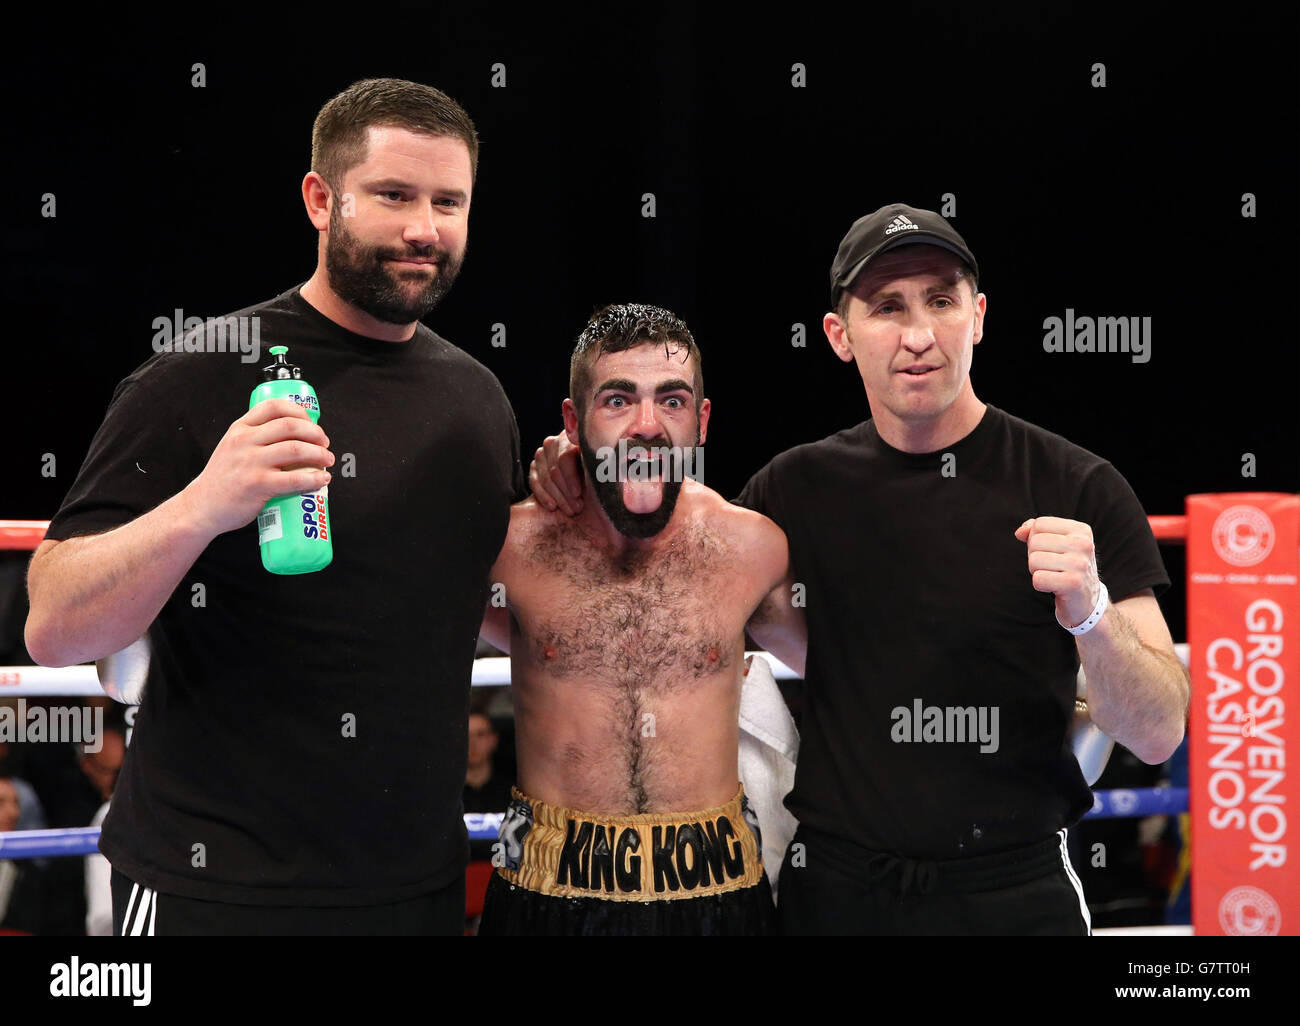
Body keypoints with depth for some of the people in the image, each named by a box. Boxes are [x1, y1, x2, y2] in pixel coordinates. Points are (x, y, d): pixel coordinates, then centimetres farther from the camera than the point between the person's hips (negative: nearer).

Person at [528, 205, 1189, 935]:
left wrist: (1089, 613, -29)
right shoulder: (801, 487, 2)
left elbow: (1158, 736, -10)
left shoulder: (1079, 490, -8)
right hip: (837, 887, 3)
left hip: (1015, 893, -2)